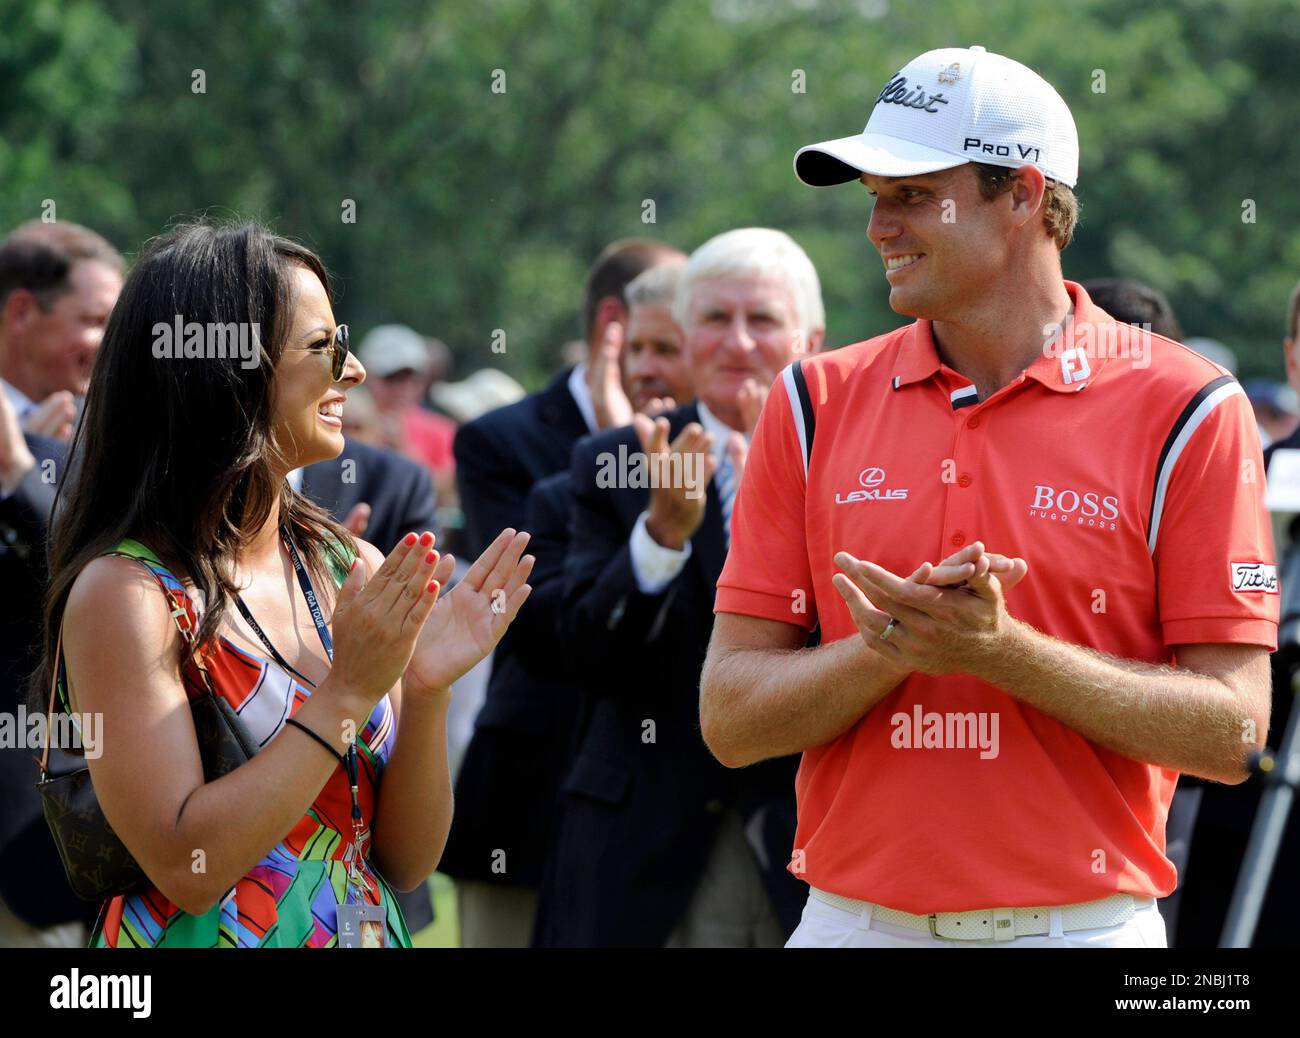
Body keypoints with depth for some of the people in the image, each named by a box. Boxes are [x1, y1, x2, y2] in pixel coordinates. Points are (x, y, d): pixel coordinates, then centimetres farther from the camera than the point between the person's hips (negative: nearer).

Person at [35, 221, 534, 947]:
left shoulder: (356, 570, -2)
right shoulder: (124, 591, -16)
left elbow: (407, 863, -1)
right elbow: (185, 868, -22)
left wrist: (426, 692, -17)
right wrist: (349, 694, -23)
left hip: (368, 929, 5)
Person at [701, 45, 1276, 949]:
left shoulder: (1184, 409, -3)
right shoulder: (815, 402, 5)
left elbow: (1230, 732, -8)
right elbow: (731, 721, 2)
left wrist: (1001, 650, -18)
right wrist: (892, 646, -15)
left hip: (1085, 924, -2)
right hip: (855, 920, 2)